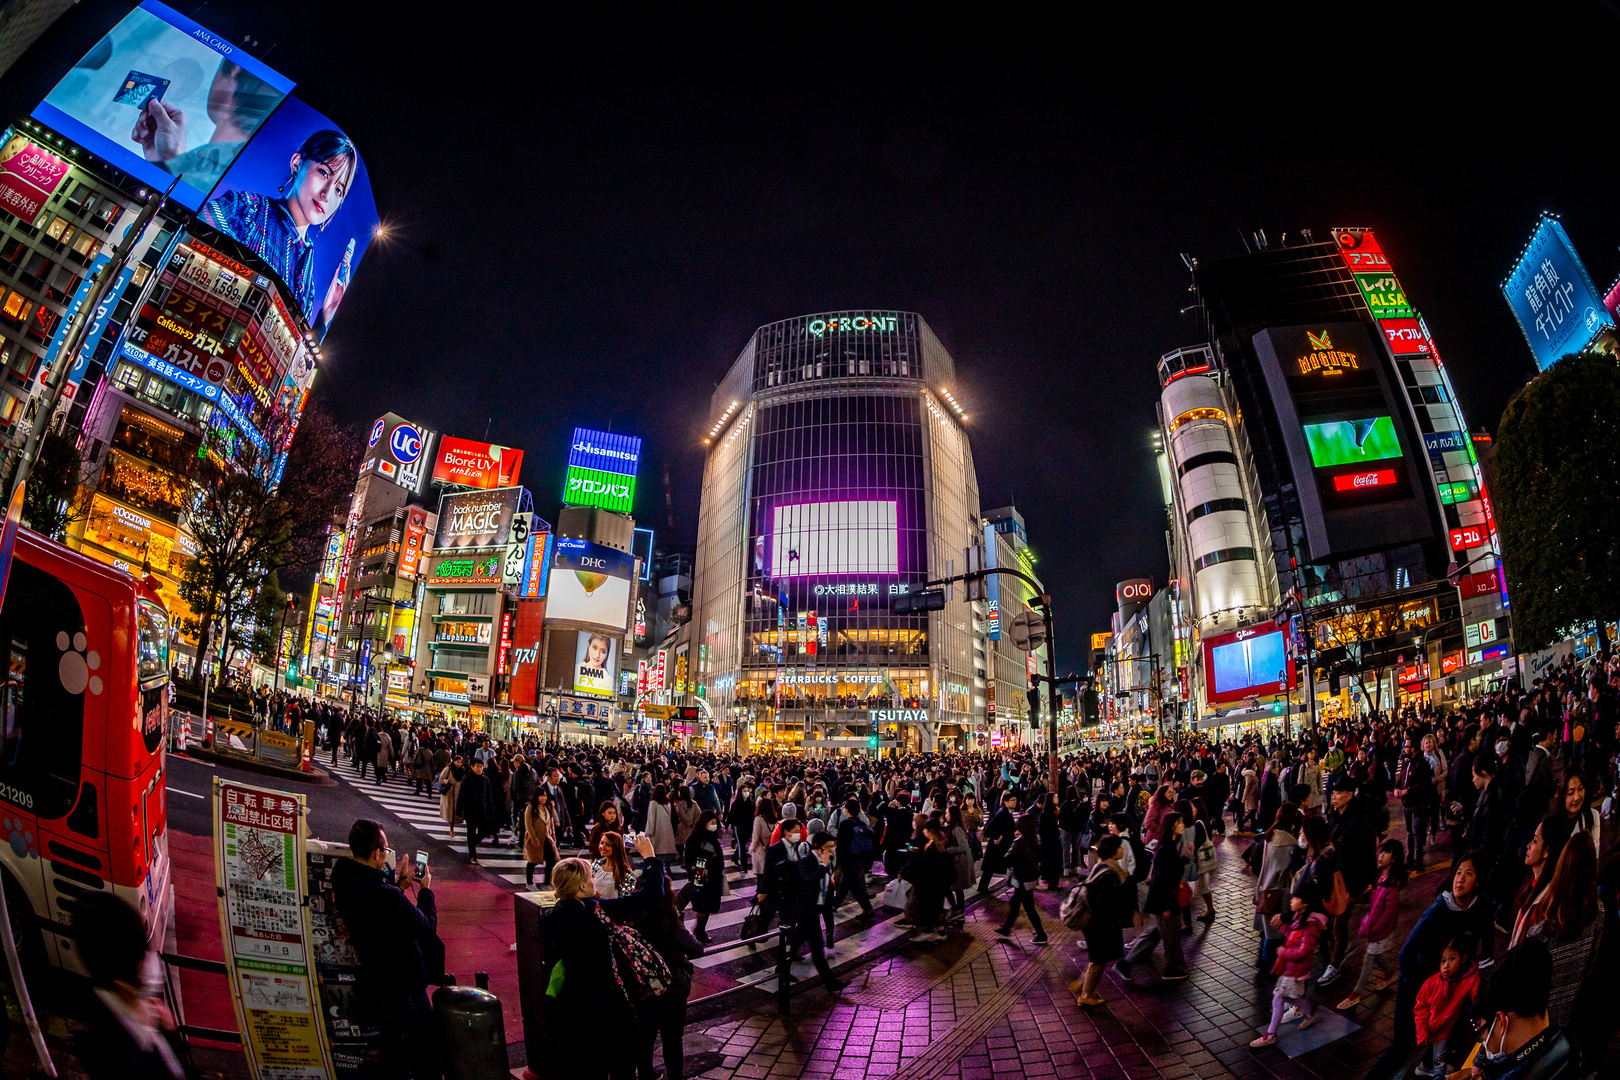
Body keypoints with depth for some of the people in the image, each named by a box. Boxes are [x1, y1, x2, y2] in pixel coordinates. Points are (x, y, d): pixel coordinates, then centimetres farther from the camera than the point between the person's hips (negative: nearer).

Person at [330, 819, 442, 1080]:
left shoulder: (342, 877, -9)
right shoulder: (385, 895, -34)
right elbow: (428, 926, -20)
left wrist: (400, 884, 6)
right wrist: (425, 889, -7)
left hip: (371, 983, 8)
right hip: (402, 987, -8)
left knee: (392, 1043, 28)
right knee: (426, 1049, 10)